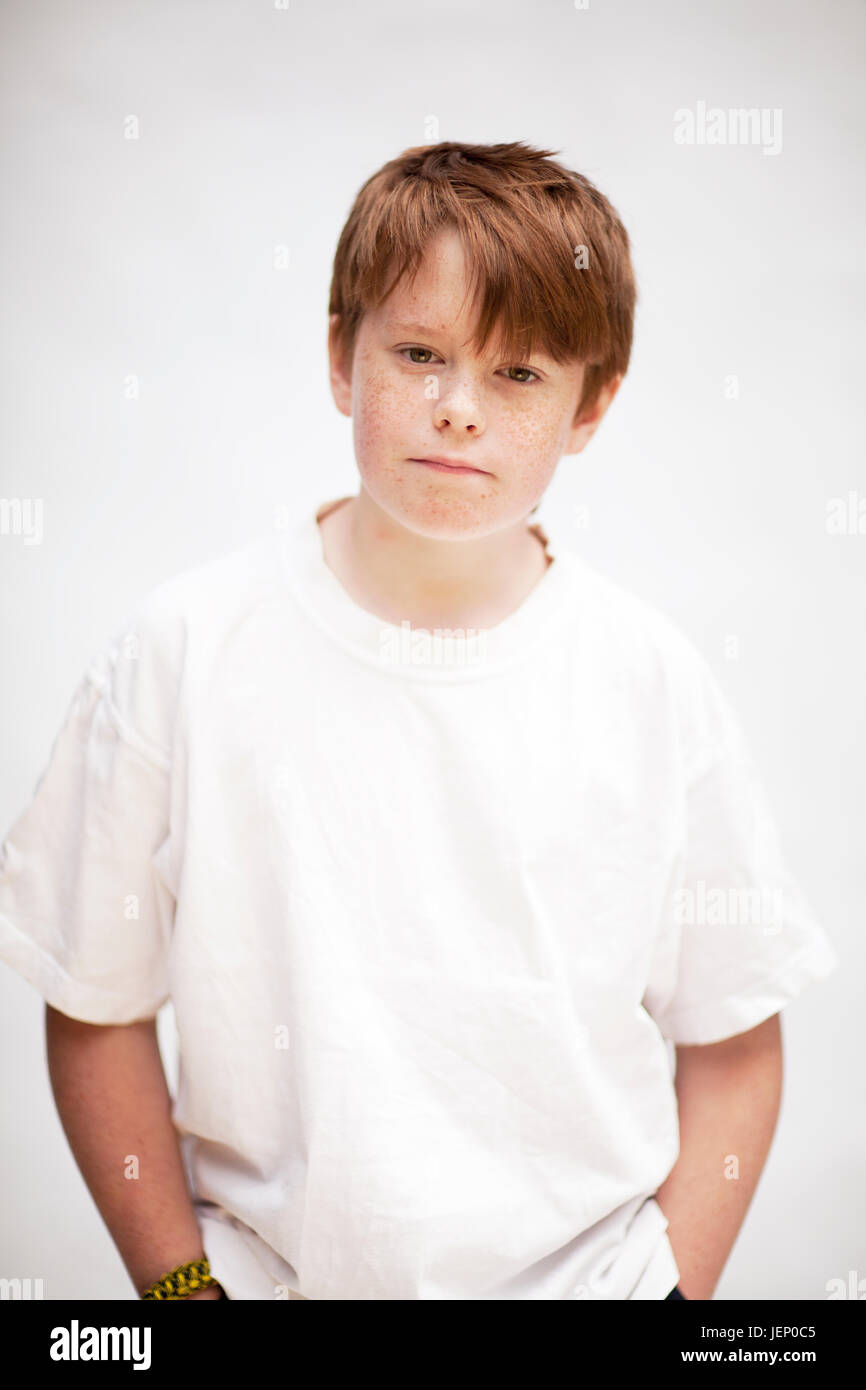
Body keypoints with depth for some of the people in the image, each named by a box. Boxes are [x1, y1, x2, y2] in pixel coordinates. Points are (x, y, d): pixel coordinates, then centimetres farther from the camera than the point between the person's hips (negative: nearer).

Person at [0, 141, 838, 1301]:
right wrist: (182, 1282, -5)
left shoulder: (654, 682, -9)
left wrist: (673, 1285, -7)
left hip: (587, 1268, 1)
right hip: (268, 1265, 0)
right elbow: (97, 1010, -5)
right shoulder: (185, 648, -12)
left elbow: (732, 1042, -2)